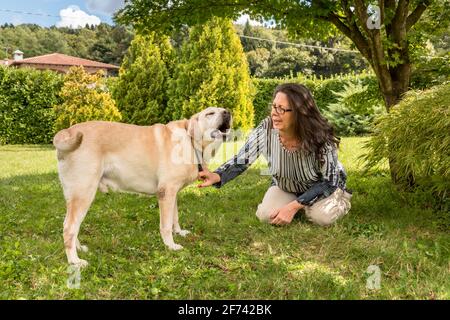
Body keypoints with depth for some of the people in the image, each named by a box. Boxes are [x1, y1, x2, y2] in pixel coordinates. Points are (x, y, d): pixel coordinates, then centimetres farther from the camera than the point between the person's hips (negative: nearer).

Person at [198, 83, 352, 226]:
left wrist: (294, 206, -34)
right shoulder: (265, 130, -28)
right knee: (266, 215, -20)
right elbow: (241, 160, -18)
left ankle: (339, 199, 7)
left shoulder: (320, 136, -34)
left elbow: (329, 181, -26)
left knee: (322, 216, -29)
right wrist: (217, 176, -40)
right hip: (286, 188, 3)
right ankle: (303, 204, 11)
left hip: (324, 186, -2)